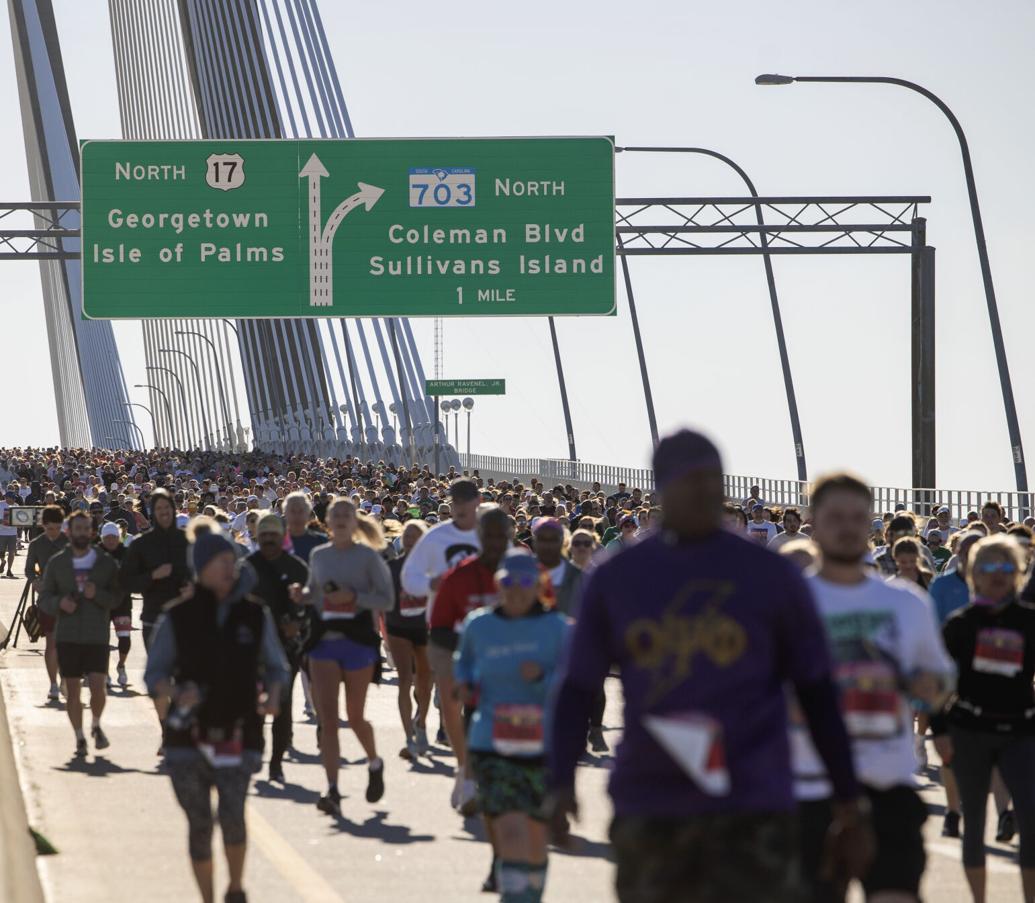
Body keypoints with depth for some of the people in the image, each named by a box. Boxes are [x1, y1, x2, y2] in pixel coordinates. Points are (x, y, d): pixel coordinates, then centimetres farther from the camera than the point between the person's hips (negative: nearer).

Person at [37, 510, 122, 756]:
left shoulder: (106, 563, 4)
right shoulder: (56, 563, 5)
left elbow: (117, 598, 0)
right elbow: (44, 599, 7)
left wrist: (97, 594, -18)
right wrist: (59, 602, -14)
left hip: (97, 636, -1)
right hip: (67, 637, 1)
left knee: (97, 688, -9)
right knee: (72, 691, 2)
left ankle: (96, 726, 18)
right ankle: (80, 738, 15)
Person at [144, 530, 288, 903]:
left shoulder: (255, 614, 4)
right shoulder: (177, 617, 0)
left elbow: (275, 666, 13)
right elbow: (154, 674, 5)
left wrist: (272, 697, -8)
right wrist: (178, 693, -16)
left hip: (239, 735, 0)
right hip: (188, 735, 0)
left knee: (232, 813, -17)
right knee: (199, 823, 2)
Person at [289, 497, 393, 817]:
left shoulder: (368, 556, -2)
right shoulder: (319, 556, 9)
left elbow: (386, 600, -5)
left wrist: (353, 596, -19)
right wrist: (302, 595, 0)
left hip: (357, 639, -3)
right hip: (324, 639, 3)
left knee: (354, 716, 6)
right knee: (327, 717, -7)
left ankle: (375, 763, 37)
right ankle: (332, 792, -11)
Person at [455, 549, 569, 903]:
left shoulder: (556, 628, -3)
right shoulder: (478, 625, 2)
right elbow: (464, 658, 24)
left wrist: (542, 678, -24)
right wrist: (463, 684, 3)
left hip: (544, 749, 1)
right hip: (493, 749, -1)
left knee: (536, 837, 14)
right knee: (511, 833, -17)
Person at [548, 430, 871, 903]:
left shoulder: (770, 575, 2)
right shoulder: (615, 578, 6)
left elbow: (817, 692, 6)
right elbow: (577, 690, 9)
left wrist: (849, 807, 5)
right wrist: (561, 784, -5)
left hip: (751, 810, -2)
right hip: (646, 807, 2)